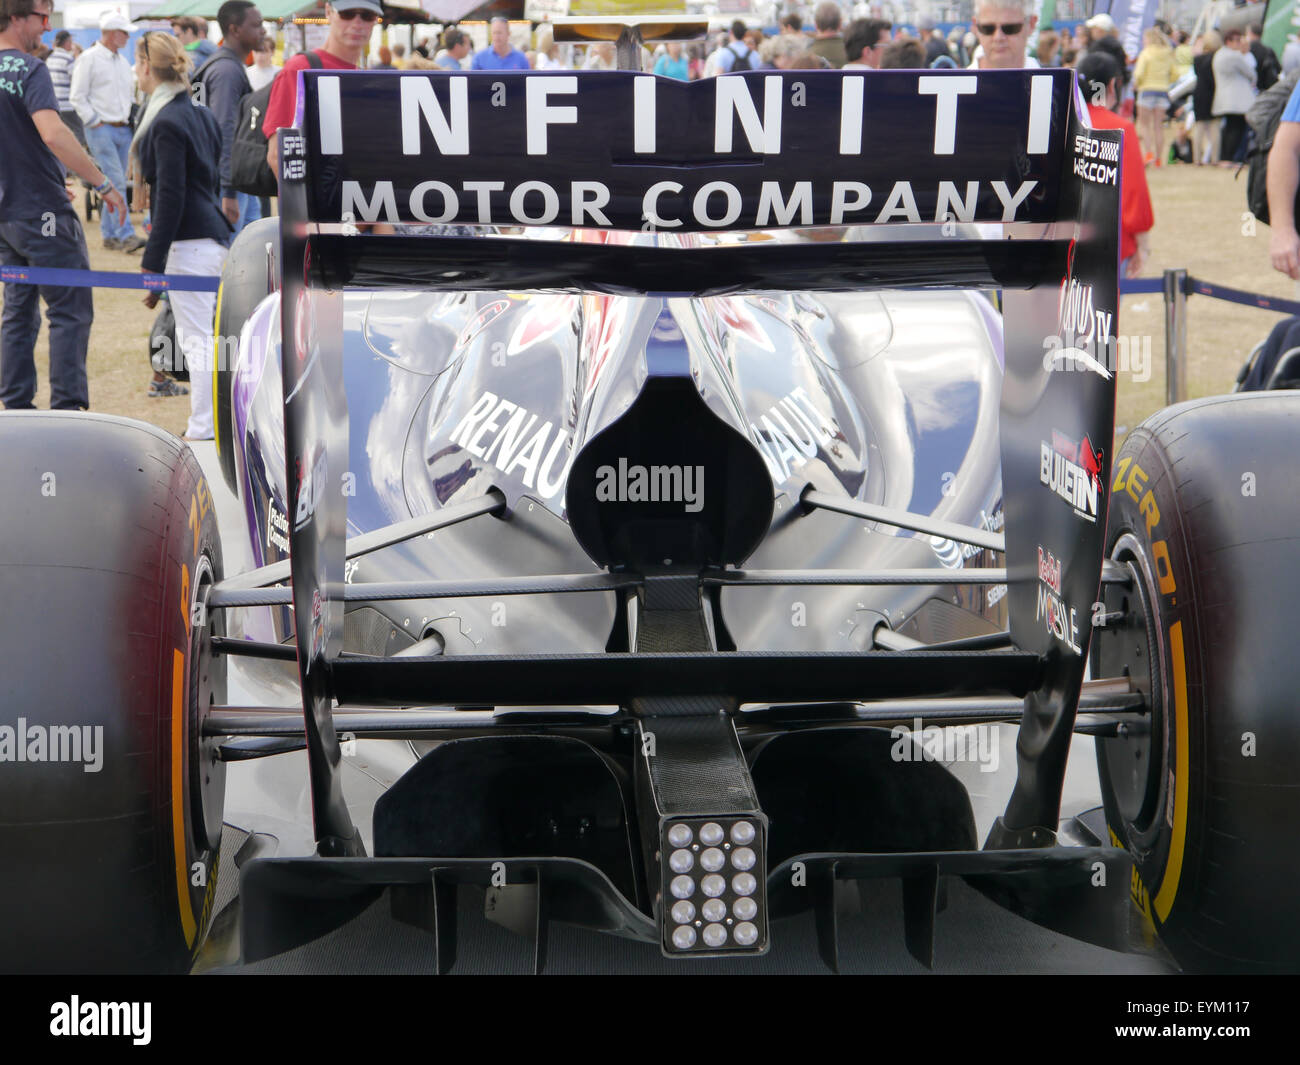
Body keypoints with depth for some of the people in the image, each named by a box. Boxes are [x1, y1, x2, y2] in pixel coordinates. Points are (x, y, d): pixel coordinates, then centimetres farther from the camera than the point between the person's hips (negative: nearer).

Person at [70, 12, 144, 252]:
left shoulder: (123, 63, 17)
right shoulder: (88, 59, -5)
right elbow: (77, 96, -7)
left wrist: (128, 119, 12)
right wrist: (95, 122, -11)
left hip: (123, 130, 7)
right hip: (101, 130, -7)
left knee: (116, 183, 8)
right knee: (115, 182, -14)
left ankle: (109, 234, 15)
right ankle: (125, 234, -16)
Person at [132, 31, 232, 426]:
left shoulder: (166, 123, -14)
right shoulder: (202, 115, 13)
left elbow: (170, 199, -18)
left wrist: (153, 263, -16)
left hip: (189, 243, -9)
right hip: (213, 236, 10)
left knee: (198, 340, -6)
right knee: (192, 337, 16)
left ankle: (203, 432, -2)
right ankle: (214, 422, 21)